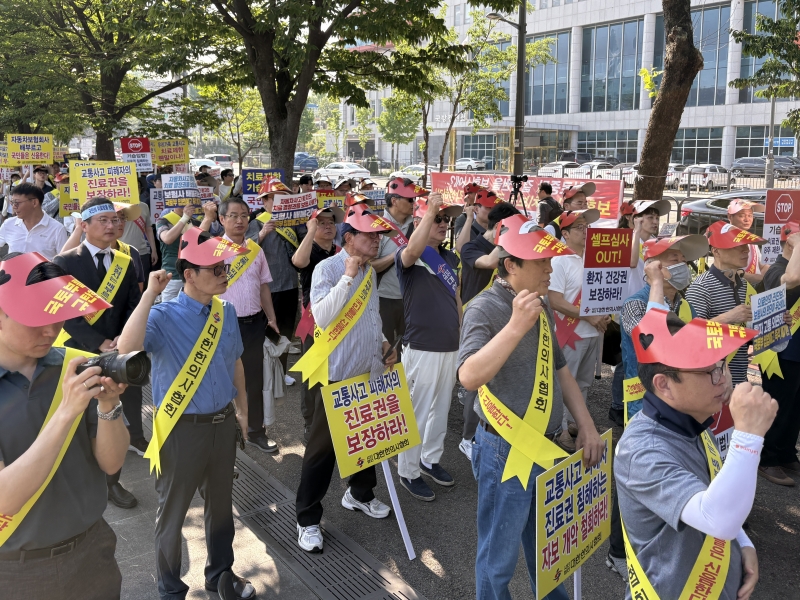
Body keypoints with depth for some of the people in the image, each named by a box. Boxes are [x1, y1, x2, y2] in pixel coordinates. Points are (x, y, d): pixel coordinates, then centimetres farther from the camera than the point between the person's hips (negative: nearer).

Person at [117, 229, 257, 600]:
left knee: (221, 503, 21)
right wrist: (149, 295, -32)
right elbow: (127, 350, -38)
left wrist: (241, 408, 19)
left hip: (223, 423, 5)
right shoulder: (163, 316, -18)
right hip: (182, 428, -5)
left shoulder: (226, 312, 0)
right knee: (173, 510, 13)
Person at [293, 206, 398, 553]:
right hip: (335, 375, -7)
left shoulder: (370, 271, 10)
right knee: (323, 447, 3)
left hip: (369, 371, 8)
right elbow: (322, 318, -29)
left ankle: (359, 494, 42)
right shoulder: (327, 269, -15)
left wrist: (383, 343, 7)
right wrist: (349, 276, -28)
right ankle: (308, 519, 17)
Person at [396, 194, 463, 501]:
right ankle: (409, 472, 19)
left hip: (450, 348, 7)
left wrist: (463, 336, 17)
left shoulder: (451, 258, 10)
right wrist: (430, 209, -38)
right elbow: (411, 251, -38)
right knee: (417, 413, 4)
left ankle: (430, 459, 36)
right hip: (421, 348, -7)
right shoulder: (410, 257, -12)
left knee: (441, 410, 19)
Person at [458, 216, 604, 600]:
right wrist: (516, 325, -38)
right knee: (499, 557, 11)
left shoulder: (541, 306, 6)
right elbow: (469, 377, -33)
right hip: (506, 451, -7)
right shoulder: (485, 309, -19)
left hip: (548, 447, 7)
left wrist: (586, 426, 11)